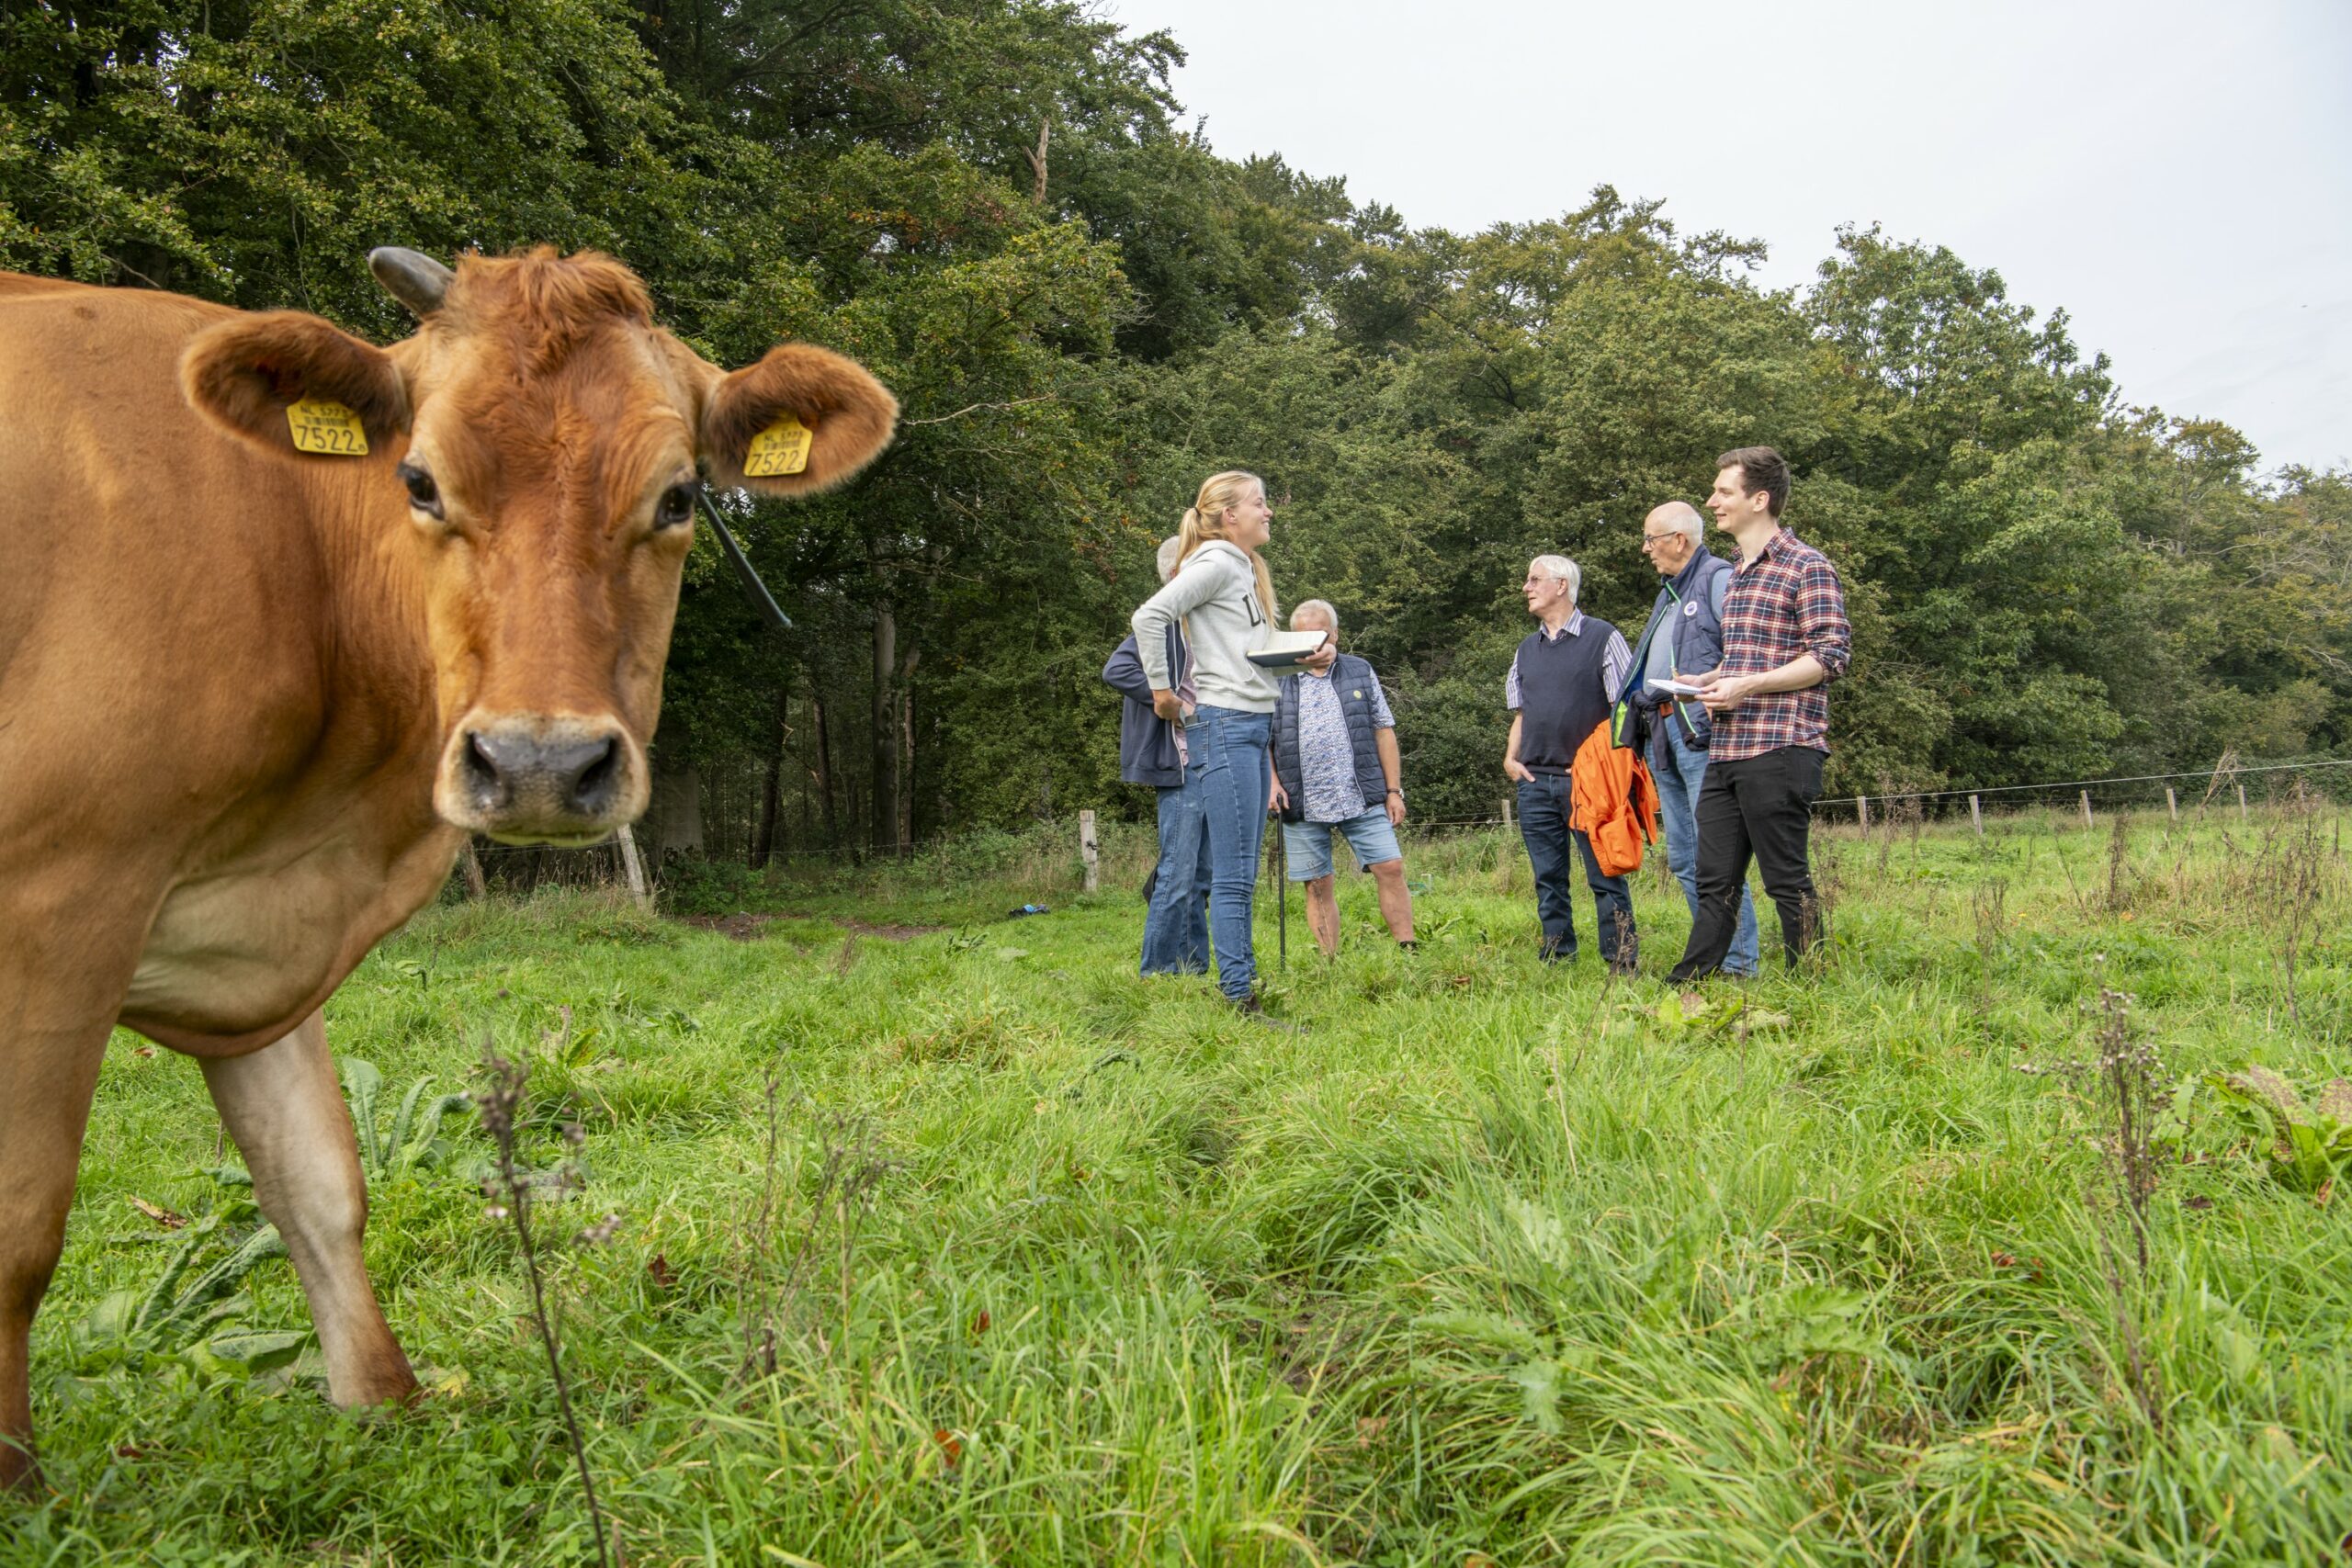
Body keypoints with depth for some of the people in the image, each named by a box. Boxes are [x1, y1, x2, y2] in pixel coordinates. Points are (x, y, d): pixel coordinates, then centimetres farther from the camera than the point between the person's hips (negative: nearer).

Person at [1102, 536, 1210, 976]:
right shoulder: (1165, 621, -9)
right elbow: (1117, 670, -22)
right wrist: (1176, 705, -20)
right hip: (1181, 764, -9)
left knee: (1200, 877, 12)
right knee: (1179, 876, -8)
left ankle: (1193, 971, 18)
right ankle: (1157, 973, -1)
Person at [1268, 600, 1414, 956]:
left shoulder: (1360, 672, 12)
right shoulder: (1277, 681, 8)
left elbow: (1384, 731, 11)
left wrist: (1394, 790, 5)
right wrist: (1272, 782, -7)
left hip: (1364, 799, 1)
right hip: (1303, 807, 0)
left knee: (1391, 869, -6)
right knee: (1317, 887, 2)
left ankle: (1407, 950, 2)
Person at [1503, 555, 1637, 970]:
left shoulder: (1602, 637, -1)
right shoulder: (1527, 649, 17)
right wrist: (1510, 758, 7)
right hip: (1535, 781, 6)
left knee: (1604, 876, -4)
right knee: (1548, 878, 8)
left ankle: (1622, 964, 1)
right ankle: (1555, 961, 15)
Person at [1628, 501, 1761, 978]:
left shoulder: (1719, 578, -6)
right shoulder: (1669, 591, 24)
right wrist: (1643, 700, 18)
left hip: (1701, 733, -10)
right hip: (1665, 735, 10)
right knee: (1682, 858, 11)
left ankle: (1739, 963, -6)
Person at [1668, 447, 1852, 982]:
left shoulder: (1807, 567, -6)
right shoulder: (1739, 572, 21)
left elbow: (1832, 654, -13)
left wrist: (1747, 686, -17)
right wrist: (1708, 681, 11)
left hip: (1780, 748, -8)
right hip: (1726, 750, 8)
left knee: (1787, 879, -2)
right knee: (1713, 879, 8)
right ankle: (1687, 987, 10)